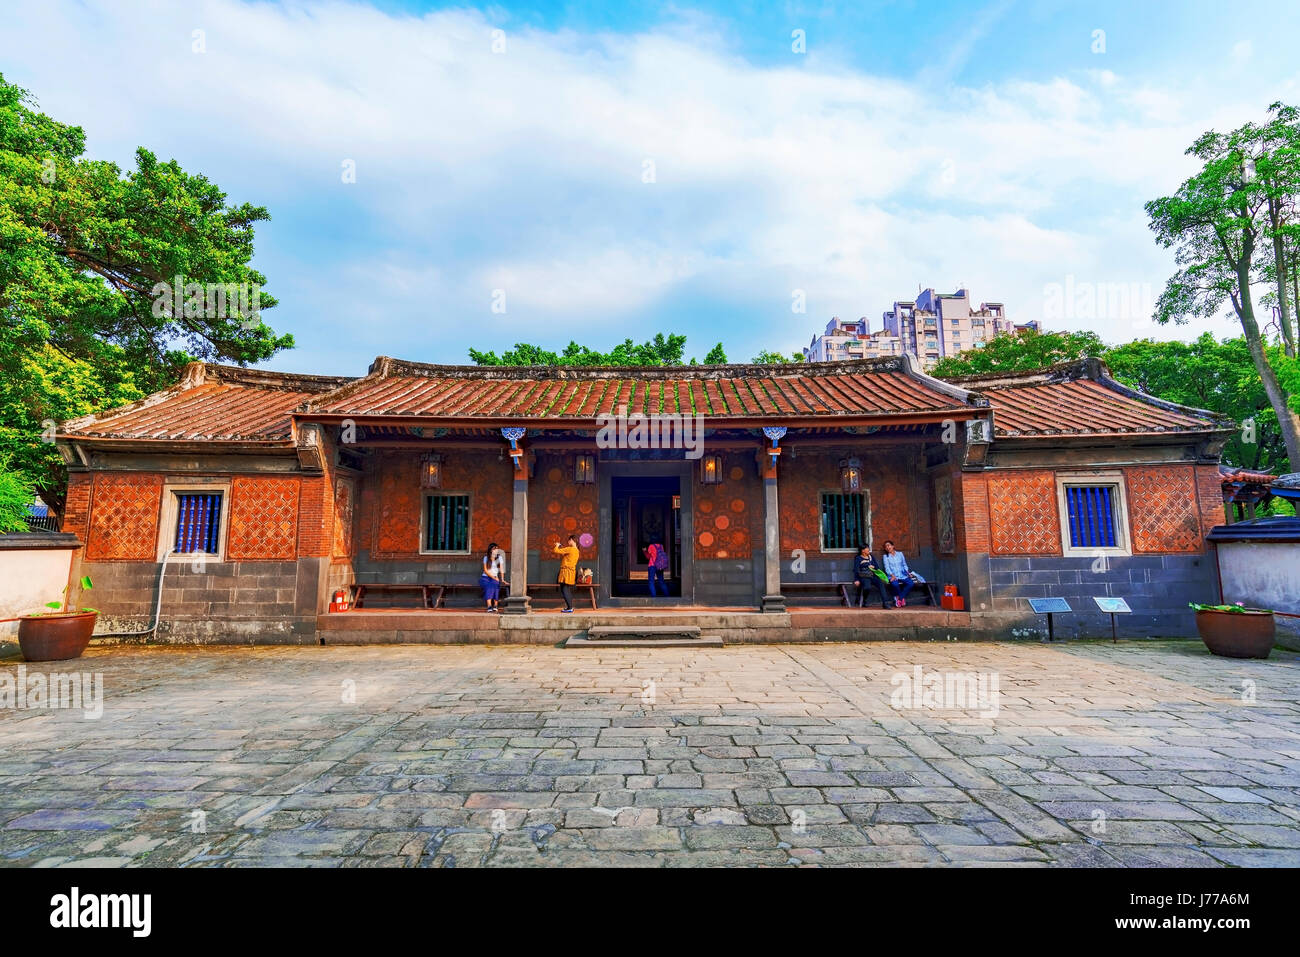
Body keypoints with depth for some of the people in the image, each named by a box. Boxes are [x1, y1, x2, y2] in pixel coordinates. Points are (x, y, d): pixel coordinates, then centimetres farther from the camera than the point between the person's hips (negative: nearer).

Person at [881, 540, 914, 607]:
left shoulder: (900, 554, 16)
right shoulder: (886, 556, 9)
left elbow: (904, 565, 17)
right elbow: (887, 568, -1)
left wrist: (908, 572, -1)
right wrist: (892, 575, -17)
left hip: (902, 575, 3)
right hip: (893, 576, -3)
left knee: (911, 583, -27)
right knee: (895, 584, -35)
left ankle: (899, 598, -13)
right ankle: (902, 598, -8)